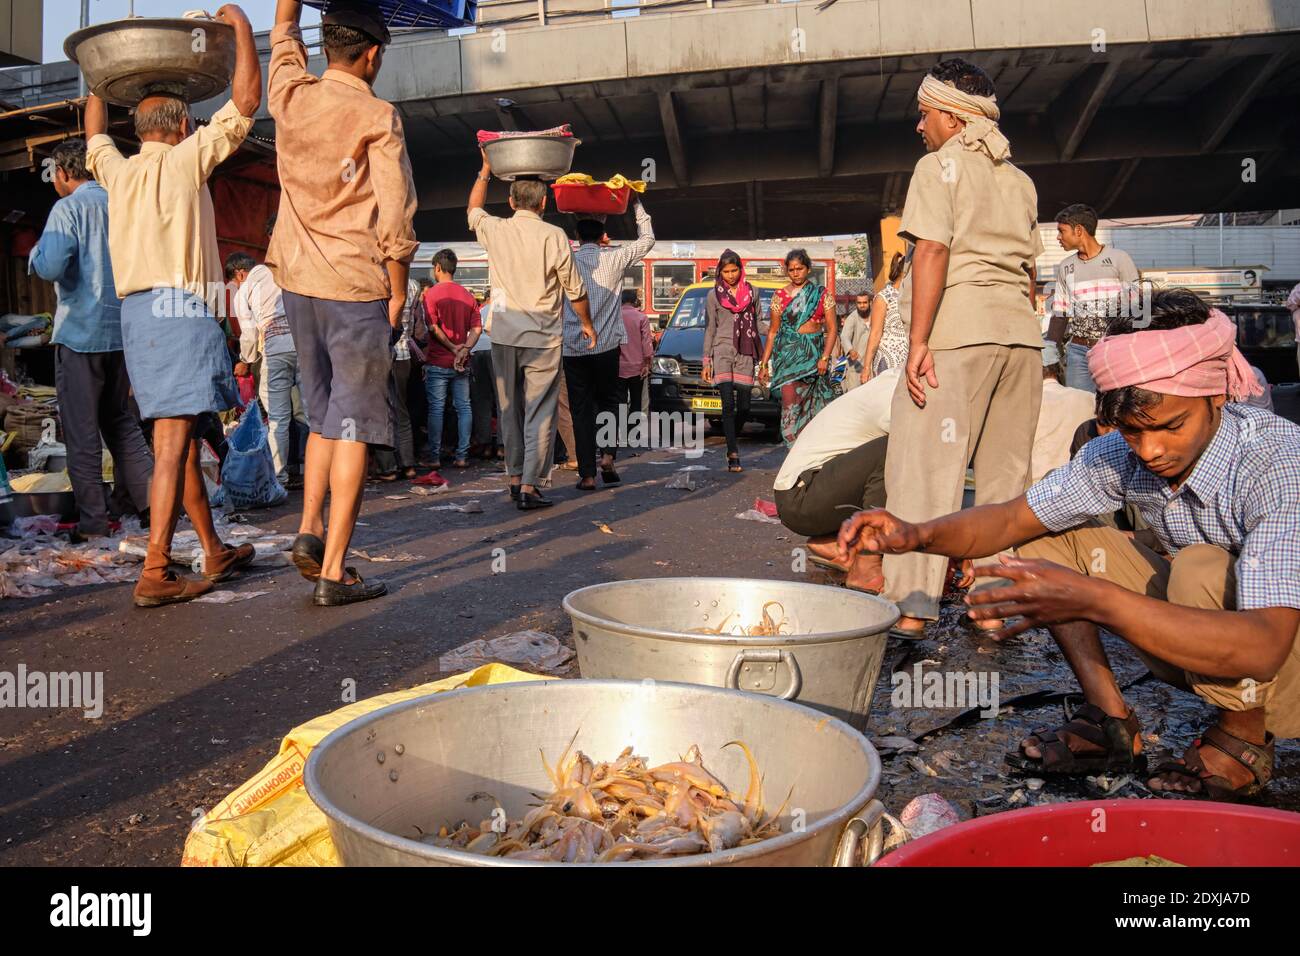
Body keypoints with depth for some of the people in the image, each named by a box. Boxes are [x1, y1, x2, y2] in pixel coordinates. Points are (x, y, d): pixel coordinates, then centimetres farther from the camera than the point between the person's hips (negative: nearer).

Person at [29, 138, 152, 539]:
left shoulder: (69, 208, -10)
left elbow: (51, 267, -18)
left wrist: (35, 253, 2)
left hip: (80, 330, -6)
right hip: (122, 329, 6)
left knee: (81, 427, 1)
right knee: (119, 418, 17)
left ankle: (92, 519, 4)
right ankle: (149, 496, 9)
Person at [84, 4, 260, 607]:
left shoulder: (118, 169, 17)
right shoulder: (185, 158, 0)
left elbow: (94, 135, 40)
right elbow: (246, 100, 0)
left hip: (136, 311, 8)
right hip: (179, 307, -7)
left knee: (180, 437, 12)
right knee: (173, 442, -11)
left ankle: (215, 553, 21)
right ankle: (155, 575, -14)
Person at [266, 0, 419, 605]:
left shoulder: (291, 97, 6)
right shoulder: (376, 117, -9)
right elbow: (395, 221, -12)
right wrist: (398, 294, -3)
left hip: (299, 282, 6)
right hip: (357, 287, -6)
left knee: (324, 415, 20)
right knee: (353, 426, -2)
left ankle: (309, 531, 14)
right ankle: (333, 573, -1)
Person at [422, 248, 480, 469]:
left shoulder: (432, 293, -6)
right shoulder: (467, 295, 9)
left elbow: (433, 327, -14)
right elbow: (477, 327, 2)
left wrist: (452, 347, -7)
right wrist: (464, 349, -9)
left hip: (438, 361, -4)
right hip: (462, 363, 4)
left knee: (436, 408, 0)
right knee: (464, 407, 6)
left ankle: (435, 456, 3)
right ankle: (462, 456, 7)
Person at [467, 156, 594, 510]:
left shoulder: (494, 230, 2)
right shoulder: (554, 236, -7)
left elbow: (473, 209, 26)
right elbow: (574, 289, -1)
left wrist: (486, 169, 35)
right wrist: (586, 322, 14)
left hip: (503, 334, 4)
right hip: (543, 337, -3)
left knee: (509, 410, 13)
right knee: (539, 412, -1)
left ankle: (515, 478, 19)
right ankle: (529, 486, -4)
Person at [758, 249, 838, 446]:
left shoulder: (822, 295, 7)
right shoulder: (780, 296, 8)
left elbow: (831, 329, 3)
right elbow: (773, 331, 10)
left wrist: (825, 357, -10)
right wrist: (764, 364, 6)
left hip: (814, 352, 1)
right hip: (788, 353, 0)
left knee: (809, 403, 0)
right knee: (790, 402, -12)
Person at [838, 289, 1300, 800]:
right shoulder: (1121, 454, -14)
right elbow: (1013, 519, -6)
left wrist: (1095, 600, -51)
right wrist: (917, 535, -26)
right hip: (1198, 633, 6)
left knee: (1203, 569, -35)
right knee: (1053, 534, -5)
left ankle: (1244, 738, -8)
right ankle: (1112, 721, -2)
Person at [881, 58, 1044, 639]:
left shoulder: (941, 165, 1)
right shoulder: (1019, 180, 22)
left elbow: (932, 252, -11)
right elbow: (1029, 270, 20)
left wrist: (918, 340, -15)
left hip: (958, 330, -7)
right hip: (1021, 332, 7)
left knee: (926, 467, -9)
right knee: (1005, 472, 8)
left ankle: (912, 607, -14)